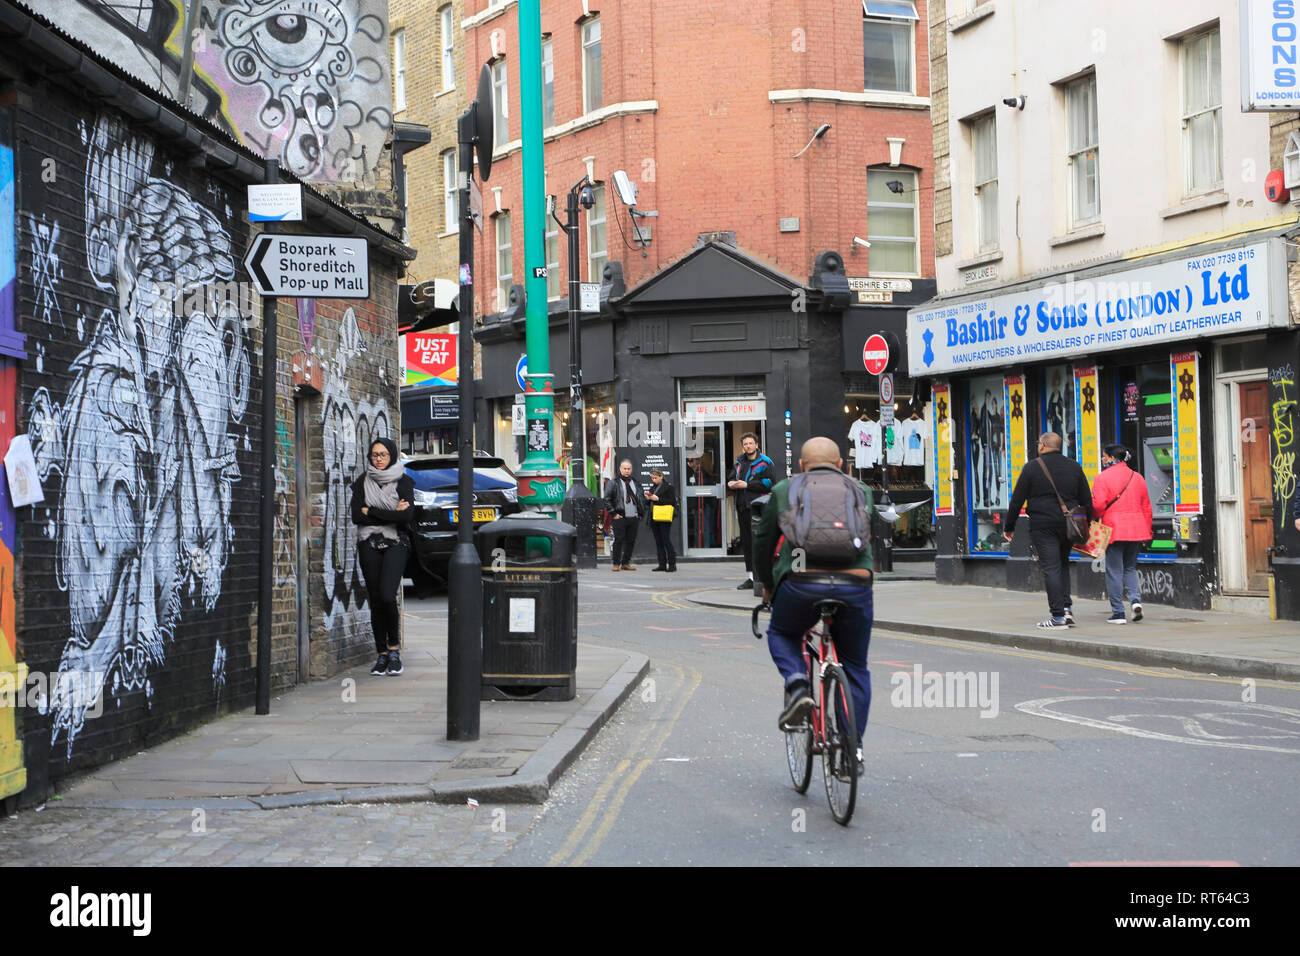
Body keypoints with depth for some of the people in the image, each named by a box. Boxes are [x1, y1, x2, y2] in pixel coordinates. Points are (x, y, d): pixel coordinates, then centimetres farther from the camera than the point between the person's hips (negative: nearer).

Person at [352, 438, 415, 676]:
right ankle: (382, 655, 10)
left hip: (394, 544, -2)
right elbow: (356, 516, -2)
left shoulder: (403, 482, 2)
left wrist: (371, 511, -8)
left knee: (387, 596, -19)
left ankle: (394, 648, -4)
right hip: (369, 546, 2)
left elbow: (408, 516, -12)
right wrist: (391, 513, -7)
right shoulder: (362, 482, 9)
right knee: (376, 601, 2)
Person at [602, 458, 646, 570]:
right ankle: (616, 564, 0)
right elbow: (607, 499, -4)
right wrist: (613, 513, -9)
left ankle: (625, 563, 15)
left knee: (631, 541, 7)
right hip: (620, 518, -5)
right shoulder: (614, 482, -1)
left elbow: (642, 499, 22)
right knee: (619, 540, -6)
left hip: (633, 518, 5)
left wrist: (641, 513, 11)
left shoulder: (635, 483, 14)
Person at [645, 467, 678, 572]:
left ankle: (672, 564, -4)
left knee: (666, 540, -9)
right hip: (654, 518, 7)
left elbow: (672, 501, -13)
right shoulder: (653, 487, 18)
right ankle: (662, 564, 11)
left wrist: (657, 499, -17)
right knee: (658, 542, 7)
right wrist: (648, 498, 1)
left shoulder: (669, 486, -4)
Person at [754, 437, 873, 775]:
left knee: (780, 633, 28)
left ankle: (797, 684, 2)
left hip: (802, 584, -1)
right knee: (855, 668, 17)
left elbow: (763, 541, 21)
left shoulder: (784, 490, 16)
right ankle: (854, 747, 12)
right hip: (855, 586, 1)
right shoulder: (861, 491, 21)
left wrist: (767, 586, 35)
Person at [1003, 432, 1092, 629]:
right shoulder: (1074, 467, 9)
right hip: (1068, 524, 4)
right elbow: (1087, 500, 10)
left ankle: (1058, 616, -8)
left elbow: (1017, 500, -2)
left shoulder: (1032, 467, -4)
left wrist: (1009, 527, 7)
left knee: (1051, 568, -4)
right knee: (1063, 565, 19)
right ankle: (1066, 607, 7)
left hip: (1043, 525, -4)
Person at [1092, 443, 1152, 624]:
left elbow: (1098, 505, -14)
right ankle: (1136, 599, -5)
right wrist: (1147, 531, 21)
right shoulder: (1137, 477, 11)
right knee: (1130, 568, 17)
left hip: (1113, 529, -5)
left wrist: (1094, 520, 7)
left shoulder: (1103, 477, -7)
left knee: (1114, 570, 1)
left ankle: (1118, 612, 1)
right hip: (1136, 529, 5)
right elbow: (1146, 507, 14)